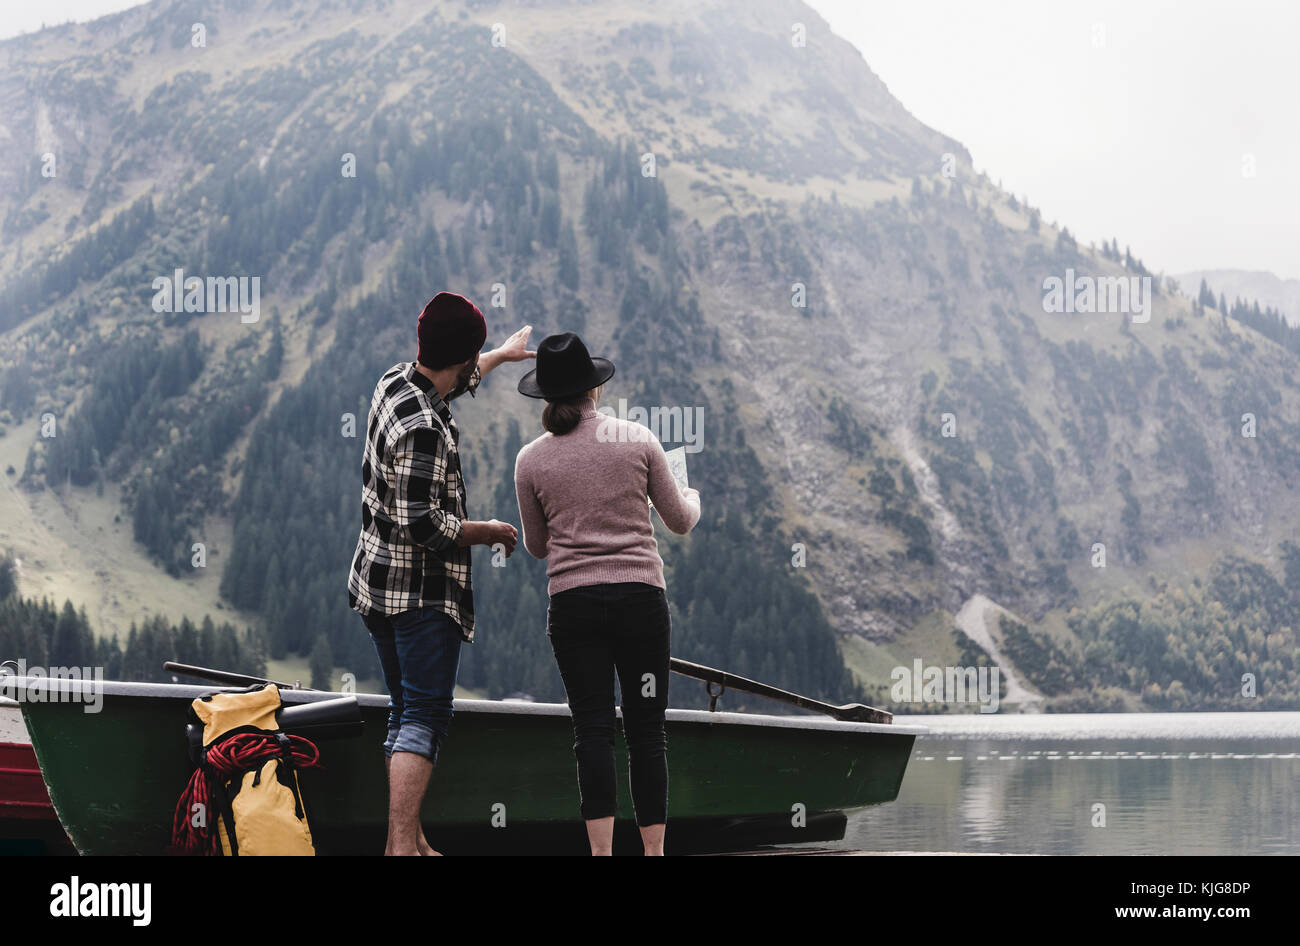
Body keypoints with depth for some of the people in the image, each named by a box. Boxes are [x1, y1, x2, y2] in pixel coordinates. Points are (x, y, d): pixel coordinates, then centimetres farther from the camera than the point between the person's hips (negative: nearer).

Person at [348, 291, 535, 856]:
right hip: (424, 591, -9)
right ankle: (403, 845, -14)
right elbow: (421, 524, -26)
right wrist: (487, 532, -11)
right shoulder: (424, 428, -24)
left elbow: (454, 379, 28)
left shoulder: (395, 382, 5)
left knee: (406, 712, 15)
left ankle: (407, 840, 20)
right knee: (425, 717, -8)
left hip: (376, 579, 10)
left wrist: (503, 354, 45)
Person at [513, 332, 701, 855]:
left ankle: (602, 850, -5)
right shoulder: (637, 440, 0)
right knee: (647, 731, 5)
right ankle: (654, 850, 6)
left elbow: (537, 547, 12)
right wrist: (693, 497, 31)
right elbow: (680, 520, 8)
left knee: (593, 730, 2)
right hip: (640, 597, 0)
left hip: (572, 603, 0)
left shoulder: (531, 460, 2)